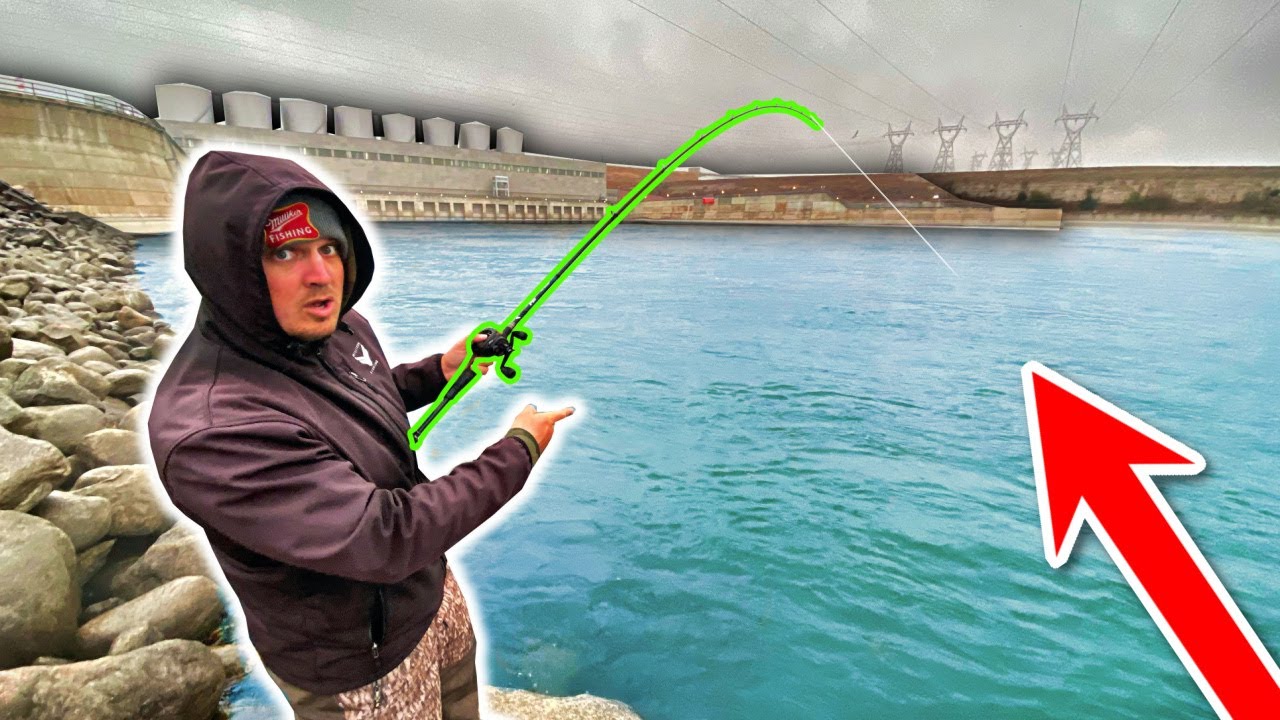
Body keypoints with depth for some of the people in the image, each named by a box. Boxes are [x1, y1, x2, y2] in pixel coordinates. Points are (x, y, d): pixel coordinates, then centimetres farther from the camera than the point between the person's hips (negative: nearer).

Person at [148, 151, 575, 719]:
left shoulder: (341, 326, -10)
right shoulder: (209, 430, -36)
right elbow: (389, 537, -35)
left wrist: (438, 370, -4)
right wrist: (519, 450, -25)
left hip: (429, 584, 7)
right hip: (359, 667, -7)